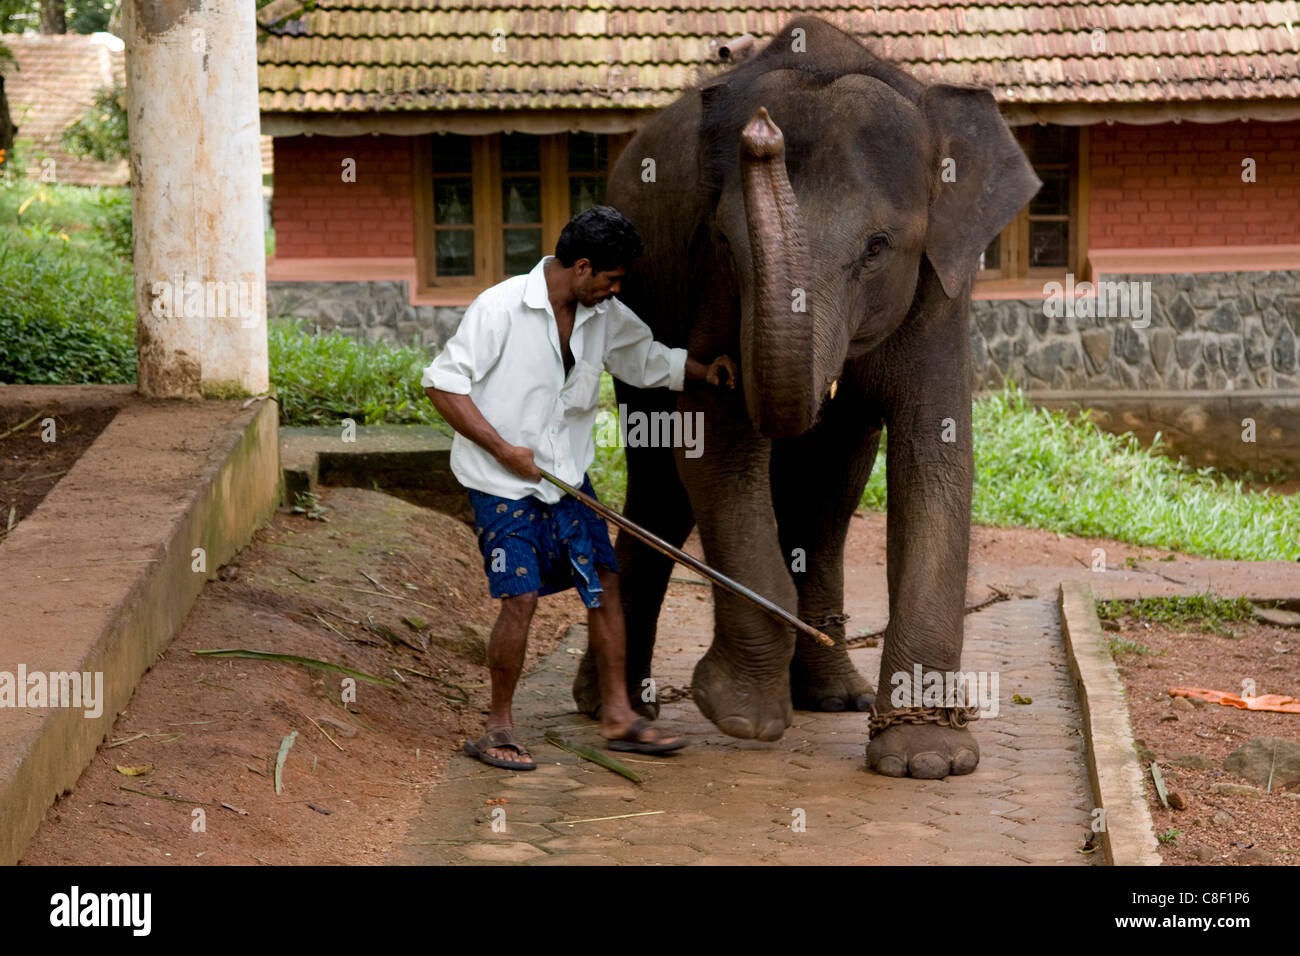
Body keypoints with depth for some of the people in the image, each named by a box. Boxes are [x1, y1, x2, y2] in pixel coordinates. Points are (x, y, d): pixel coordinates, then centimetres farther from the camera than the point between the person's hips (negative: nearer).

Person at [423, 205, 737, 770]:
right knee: (520, 598, -12)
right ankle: (498, 729, 2)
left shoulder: (605, 317, 4)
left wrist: (706, 372, 1)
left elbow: (651, 360, 20)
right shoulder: (500, 309, -16)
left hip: (567, 476, 7)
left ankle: (618, 717, 13)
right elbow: (441, 383, -15)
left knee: (604, 584, 3)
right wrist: (502, 448, -19)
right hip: (502, 483, -7)